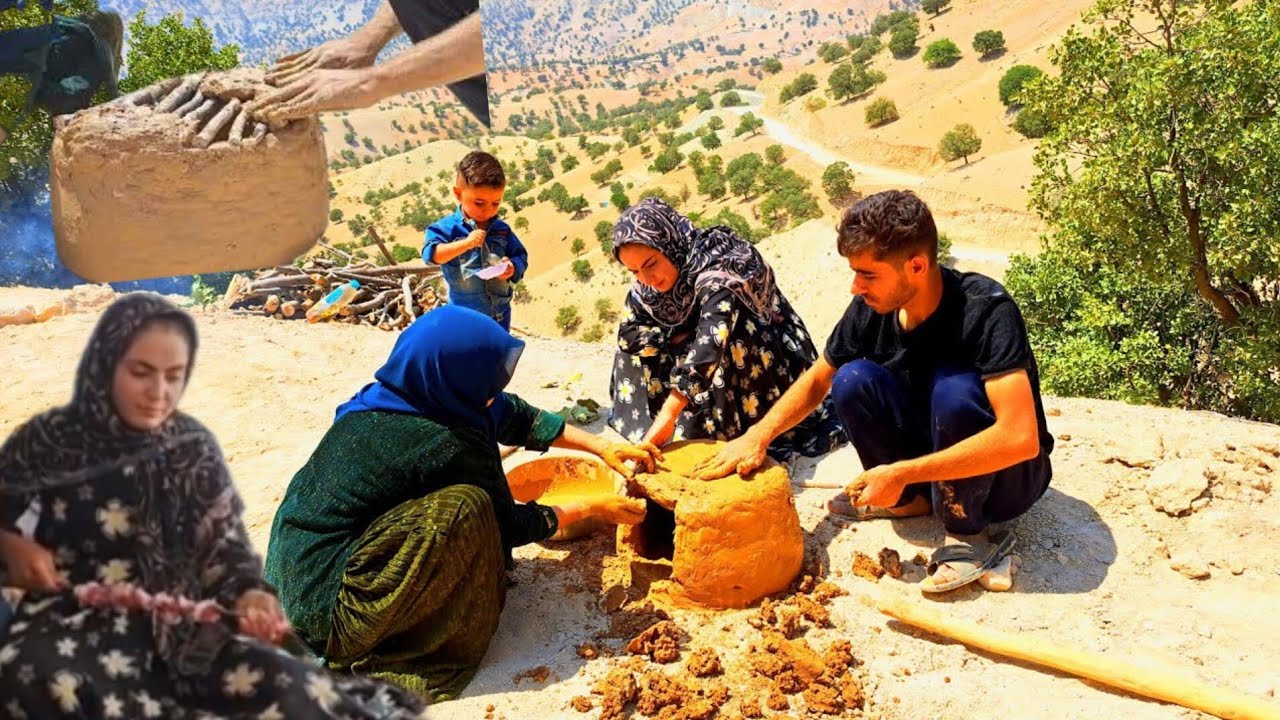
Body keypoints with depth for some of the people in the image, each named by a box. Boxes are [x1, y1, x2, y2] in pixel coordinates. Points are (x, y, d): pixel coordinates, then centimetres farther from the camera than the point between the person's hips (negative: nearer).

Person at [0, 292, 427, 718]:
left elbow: (225, 548, 2)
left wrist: (249, 596, -18)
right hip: (72, 619, 1)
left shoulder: (193, 447, 2)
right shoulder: (44, 442, 0)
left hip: (181, 624, 0)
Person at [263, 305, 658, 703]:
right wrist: (592, 508, 4)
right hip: (326, 605, -9)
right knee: (464, 509, -24)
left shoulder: (395, 391, -4)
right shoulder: (444, 447, -25)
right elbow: (507, 526, -8)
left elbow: (516, 415, 6)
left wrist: (602, 447, 9)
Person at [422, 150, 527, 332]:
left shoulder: (502, 229, 3)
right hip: (464, 315, -5)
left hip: (500, 314, 5)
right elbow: (431, 254, -23)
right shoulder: (447, 228, -10)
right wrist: (466, 243, -34)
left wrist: (513, 267, -17)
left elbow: (521, 256, 8)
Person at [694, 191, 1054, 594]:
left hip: (1009, 474, -4)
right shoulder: (872, 308, -13)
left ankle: (970, 538, -14)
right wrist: (757, 437, -13)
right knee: (852, 380, -18)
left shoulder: (985, 310, -29)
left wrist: (900, 473, -36)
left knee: (954, 386, -34)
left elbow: (1020, 439, -37)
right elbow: (817, 381, 3)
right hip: (932, 459, 5)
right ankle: (912, 498, 1)